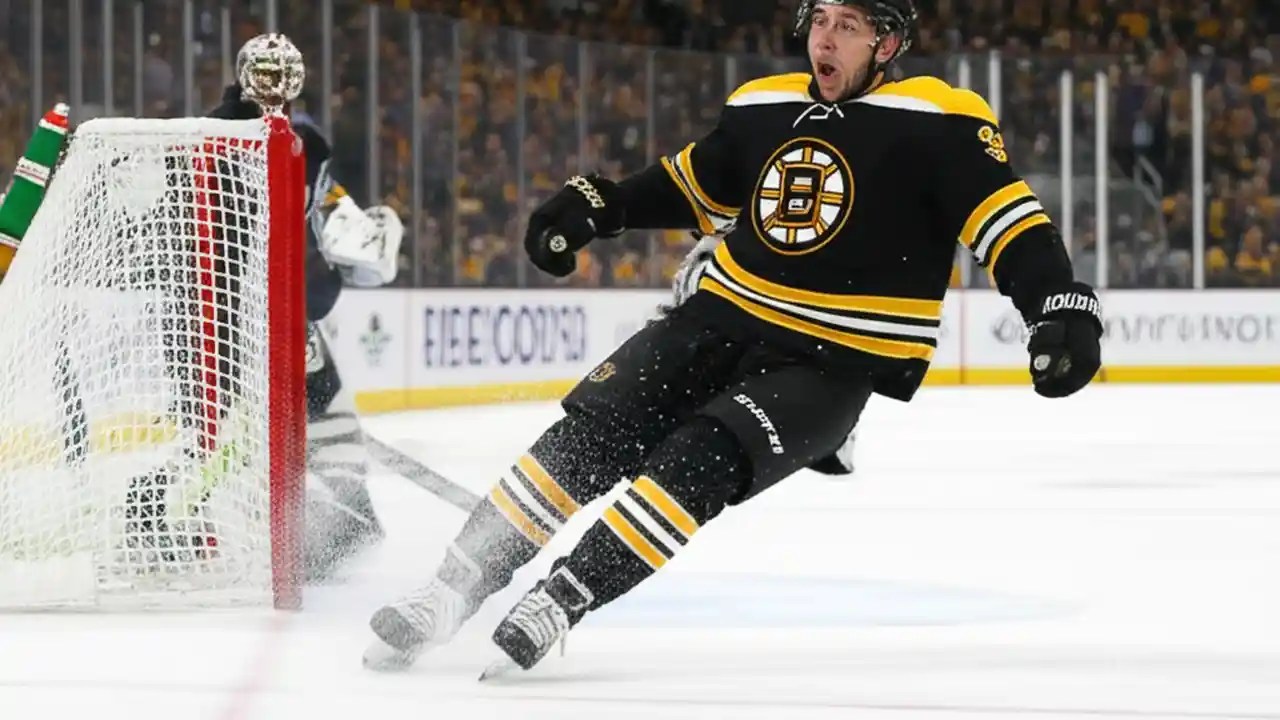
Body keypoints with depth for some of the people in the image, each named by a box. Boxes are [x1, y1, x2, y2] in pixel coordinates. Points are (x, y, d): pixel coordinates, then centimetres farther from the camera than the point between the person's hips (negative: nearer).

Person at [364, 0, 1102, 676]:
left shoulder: (936, 122, -10)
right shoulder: (764, 107, 8)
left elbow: (1008, 217, -16)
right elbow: (698, 183, 24)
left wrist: (1063, 306, -29)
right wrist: (597, 205, 14)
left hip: (832, 368, -5)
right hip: (723, 320, 5)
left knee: (700, 462, -27)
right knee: (594, 432, -12)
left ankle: (556, 607, -26)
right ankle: (453, 591, -10)